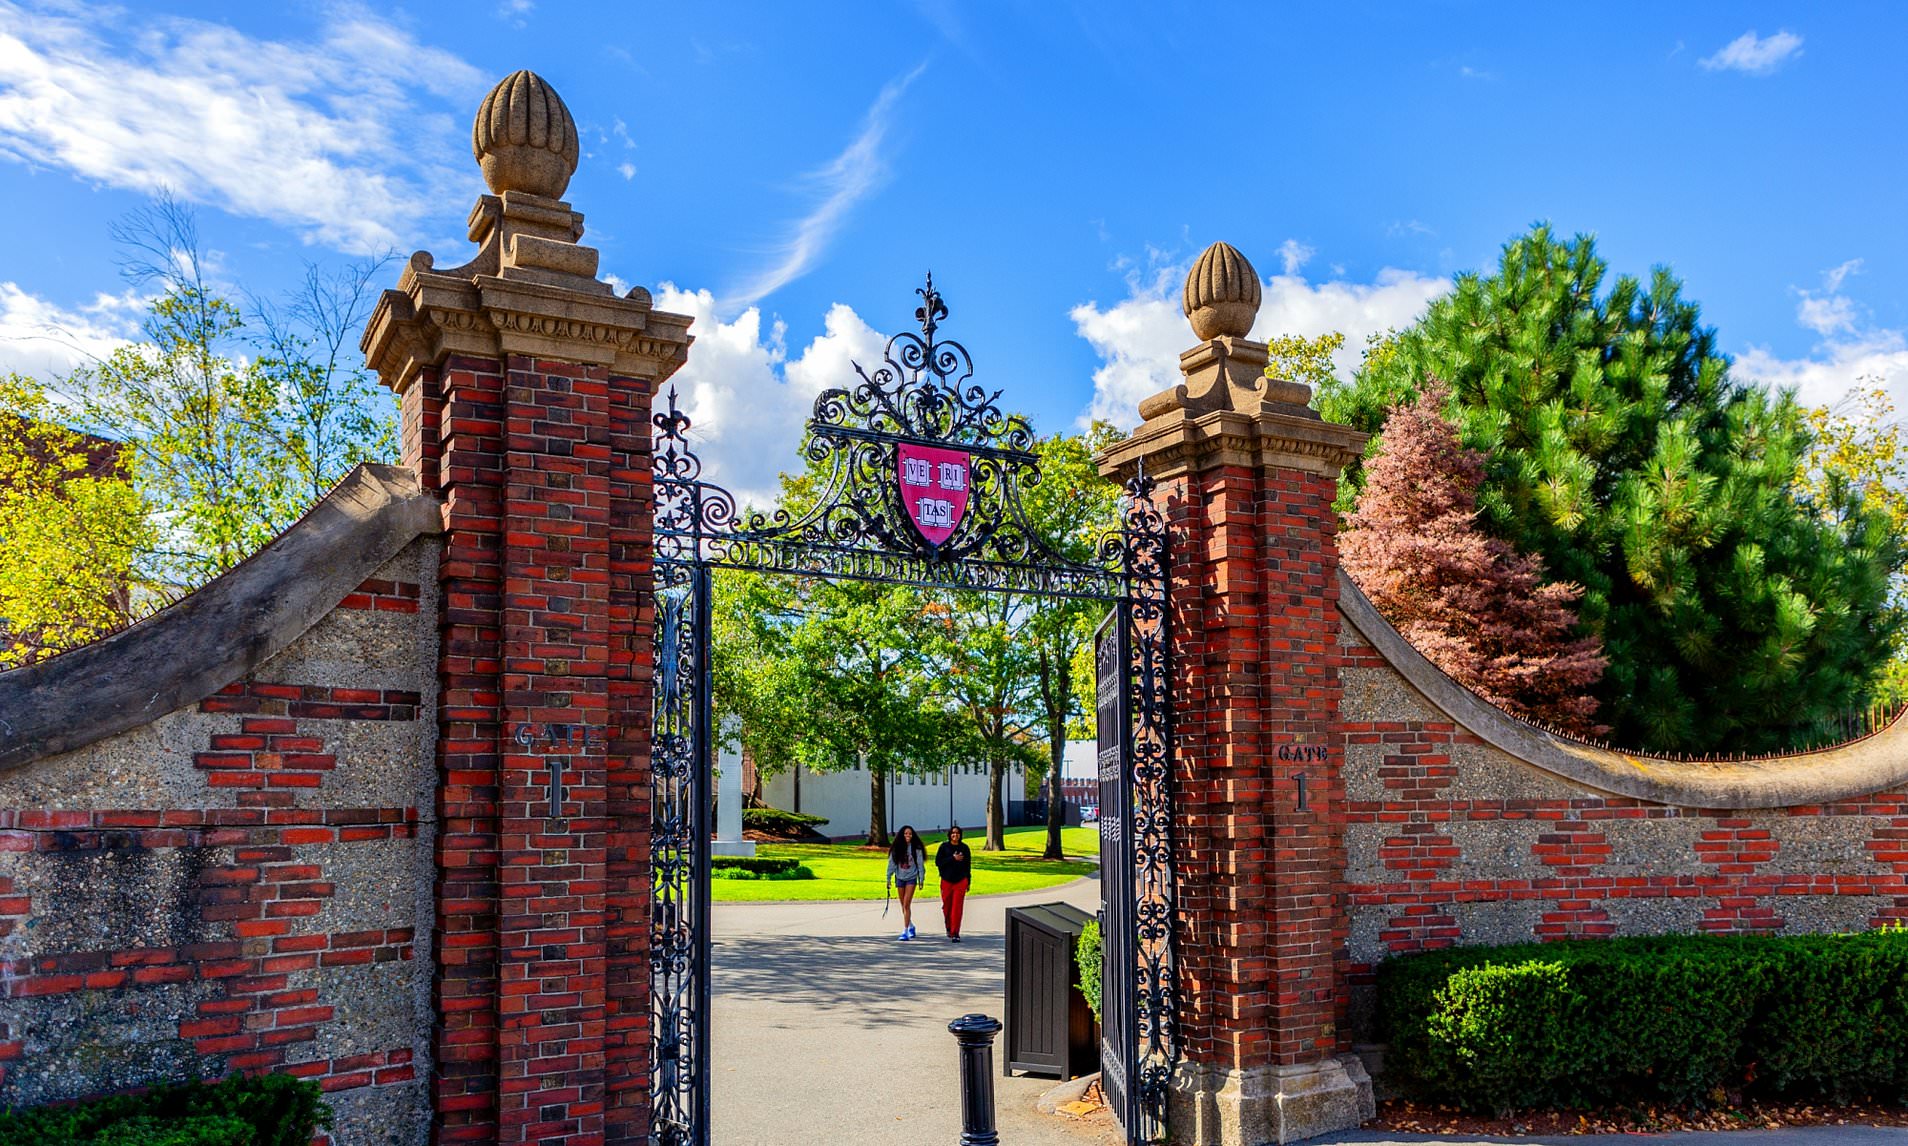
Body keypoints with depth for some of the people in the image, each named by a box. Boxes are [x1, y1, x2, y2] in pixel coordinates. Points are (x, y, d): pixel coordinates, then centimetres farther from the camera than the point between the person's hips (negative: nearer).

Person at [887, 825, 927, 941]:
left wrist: (921, 879, -2)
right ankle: (911, 926, 33)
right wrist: (889, 878, 1)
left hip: (911, 878, -3)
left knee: (906, 905, -12)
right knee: (903, 906, 12)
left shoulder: (916, 848, -4)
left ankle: (905, 931, -10)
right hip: (900, 878, 3)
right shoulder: (896, 848, 1)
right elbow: (891, 863, 3)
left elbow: (920, 864, 0)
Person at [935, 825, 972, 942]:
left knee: (957, 907, -7)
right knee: (947, 907, 7)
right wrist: (952, 858, -15)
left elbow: (968, 865, 10)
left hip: (961, 881, 0)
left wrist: (968, 882, 11)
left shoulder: (964, 848, 5)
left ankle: (955, 933, -5)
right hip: (947, 881, 0)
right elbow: (938, 862, -6)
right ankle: (949, 927, 33)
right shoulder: (944, 847, 1)